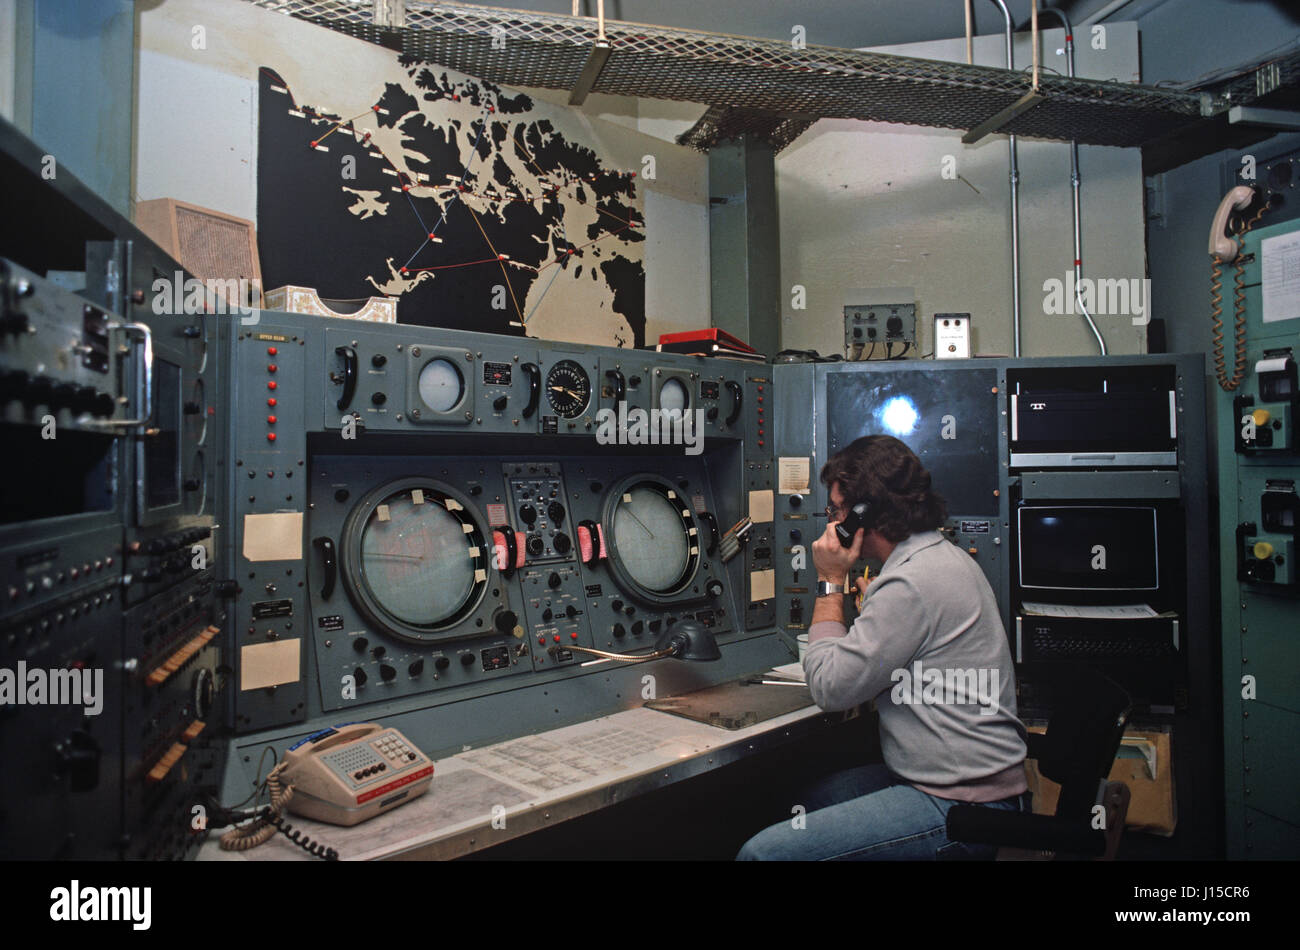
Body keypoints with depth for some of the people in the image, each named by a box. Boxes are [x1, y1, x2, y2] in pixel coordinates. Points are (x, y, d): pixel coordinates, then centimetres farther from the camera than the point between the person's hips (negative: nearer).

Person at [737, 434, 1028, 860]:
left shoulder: (912, 582, -23)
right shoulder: (946, 557, 12)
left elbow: (830, 688, -17)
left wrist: (830, 582, -11)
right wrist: (870, 603, 14)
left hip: (957, 805, -11)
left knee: (762, 851, -16)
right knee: (810, 799, 25)